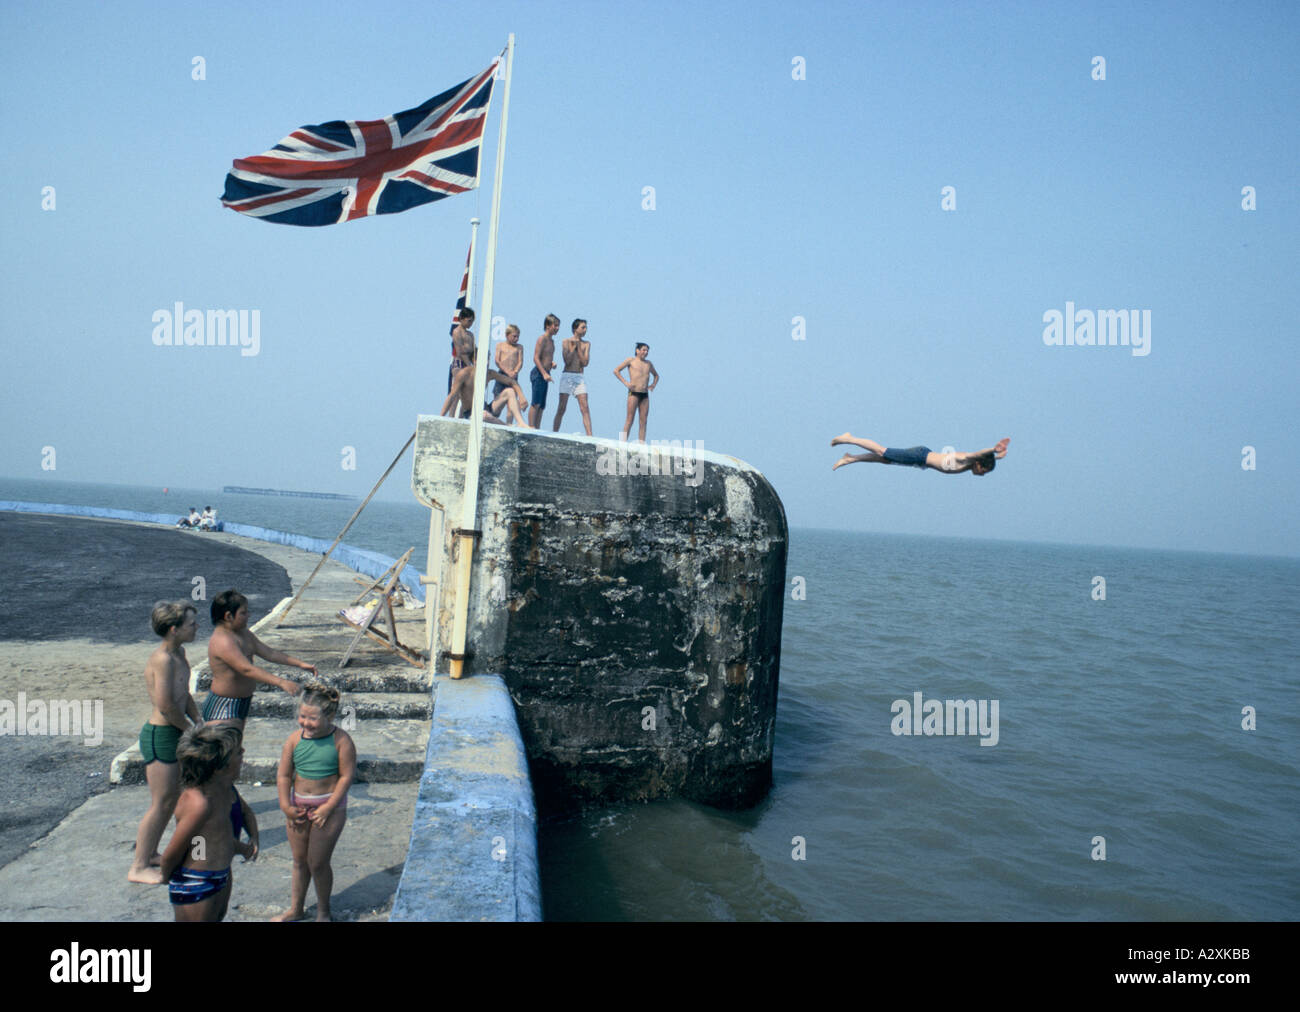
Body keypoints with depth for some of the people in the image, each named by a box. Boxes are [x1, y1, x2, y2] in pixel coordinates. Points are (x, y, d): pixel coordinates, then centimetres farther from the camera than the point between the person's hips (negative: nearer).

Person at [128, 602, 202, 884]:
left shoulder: (179, 653, 8)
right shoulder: (163, 659, -23)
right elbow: (166, 705, -27)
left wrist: (200, 723, 7)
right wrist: (190, 729, -13)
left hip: (174, 734, 10)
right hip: (160, 736, -10)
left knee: (173, 797, 20)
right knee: (160, 804, 0)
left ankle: (150, 853, 35)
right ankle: (139, 868, 12)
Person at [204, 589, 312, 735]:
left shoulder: (243, 633, 7)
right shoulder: (222, 641, -24)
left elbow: (268, 653, 11)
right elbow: (247, 669, -34)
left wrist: (300, 663, 4)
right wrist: (281, 682, -42)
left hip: (241, 703, 10)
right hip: (223, 708, -10)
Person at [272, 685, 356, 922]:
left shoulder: (341, 740, -14)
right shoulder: (294, 739, -3)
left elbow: (346, 776, -12)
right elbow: (284, 775, 1)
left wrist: (327, 808, -14)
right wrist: (286, 806, -7)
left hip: (329, 806, -4)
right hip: (298, 805, 4)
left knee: (317, 862, 0)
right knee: (299, 860, 16)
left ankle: (323, 911, 22)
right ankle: (295, 909, 33)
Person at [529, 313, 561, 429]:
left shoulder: (551, 340, 17)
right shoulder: (542, 339, -10)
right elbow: (536, 358, -16)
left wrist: (552, 363, 6)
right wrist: (544, 374, -23)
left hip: (545, 375, 9)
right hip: (539, 374, -9)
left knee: (542, 406, 9)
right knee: (536, 404, -12)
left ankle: (537, 429, 11)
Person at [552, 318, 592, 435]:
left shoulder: (586, 344, 8)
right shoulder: (566, 341, 1)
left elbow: (585, 362, -2)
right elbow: (567, 361, -8)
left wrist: (578, 347, -5)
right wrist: (573, 346, -8)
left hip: (580, 377, 2)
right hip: (567, 376, -2)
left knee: (584, 407, -9)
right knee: (562, 407, 1)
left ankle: (589, 436, -15)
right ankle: (554, 432, 11)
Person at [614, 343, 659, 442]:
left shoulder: (649, 363, 18)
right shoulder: (631, 361, 4)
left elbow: (656, 375, 35)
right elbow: (616, 371, 3)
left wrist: (653, 384, 16)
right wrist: (625, 382, -5)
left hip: (645, 394, 5)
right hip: (634, 393, -5)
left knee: (643, 421, 0)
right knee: (630, 420, -9)